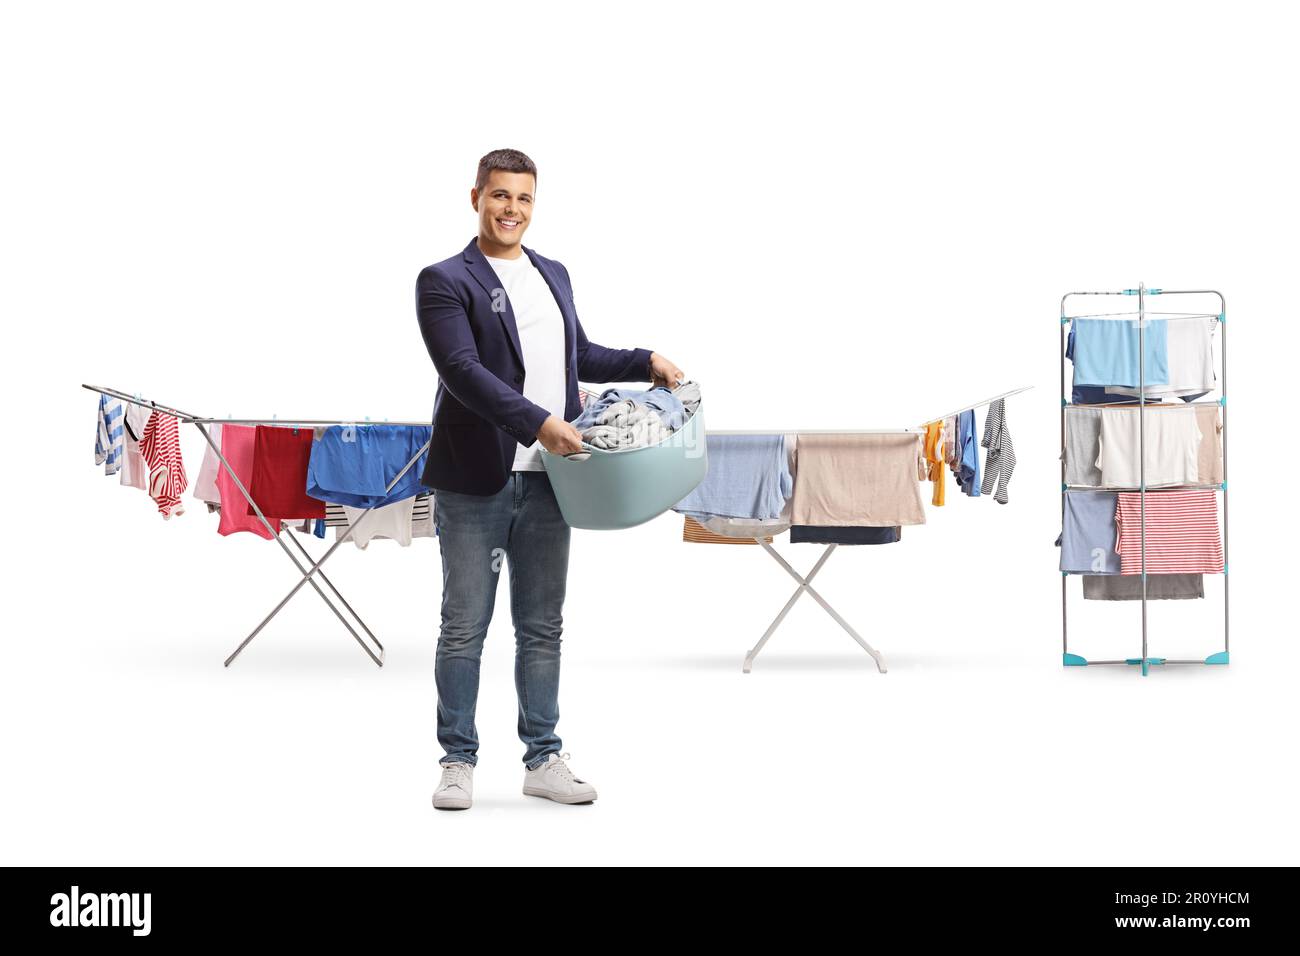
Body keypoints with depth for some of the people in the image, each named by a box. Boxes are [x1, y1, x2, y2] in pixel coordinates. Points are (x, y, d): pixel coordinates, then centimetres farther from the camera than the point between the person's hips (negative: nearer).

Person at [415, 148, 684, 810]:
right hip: (476, 481, -5)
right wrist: (538, 423, -27)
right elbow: (464, 371, -18)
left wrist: (646, 362, 13)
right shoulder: (446, 282, -6)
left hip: (546, 480, 6)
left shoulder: (554, 276, 15)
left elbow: (579, 355, 28)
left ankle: (543, 760, 19)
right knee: (464, 629, 3)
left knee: (542, 629, 11)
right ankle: (459, 762, 12)